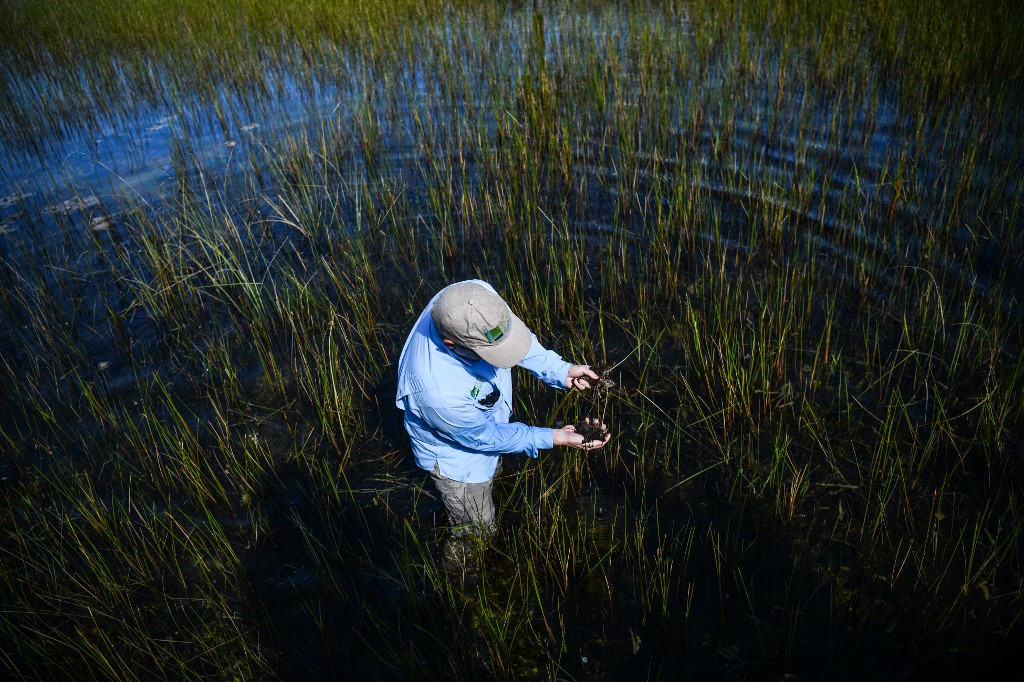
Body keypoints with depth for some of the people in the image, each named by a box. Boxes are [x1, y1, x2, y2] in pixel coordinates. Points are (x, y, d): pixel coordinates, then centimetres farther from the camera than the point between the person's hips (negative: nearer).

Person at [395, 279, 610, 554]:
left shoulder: (478, 295, -34)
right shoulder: (437, 389, -48)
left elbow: (516, 334, -10)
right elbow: (483, 436, -28)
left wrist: (562, 370, -18)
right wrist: (555, 437, -27)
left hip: (487, 419, 6)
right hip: (457, 456, -6)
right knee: (477, 532, 20)